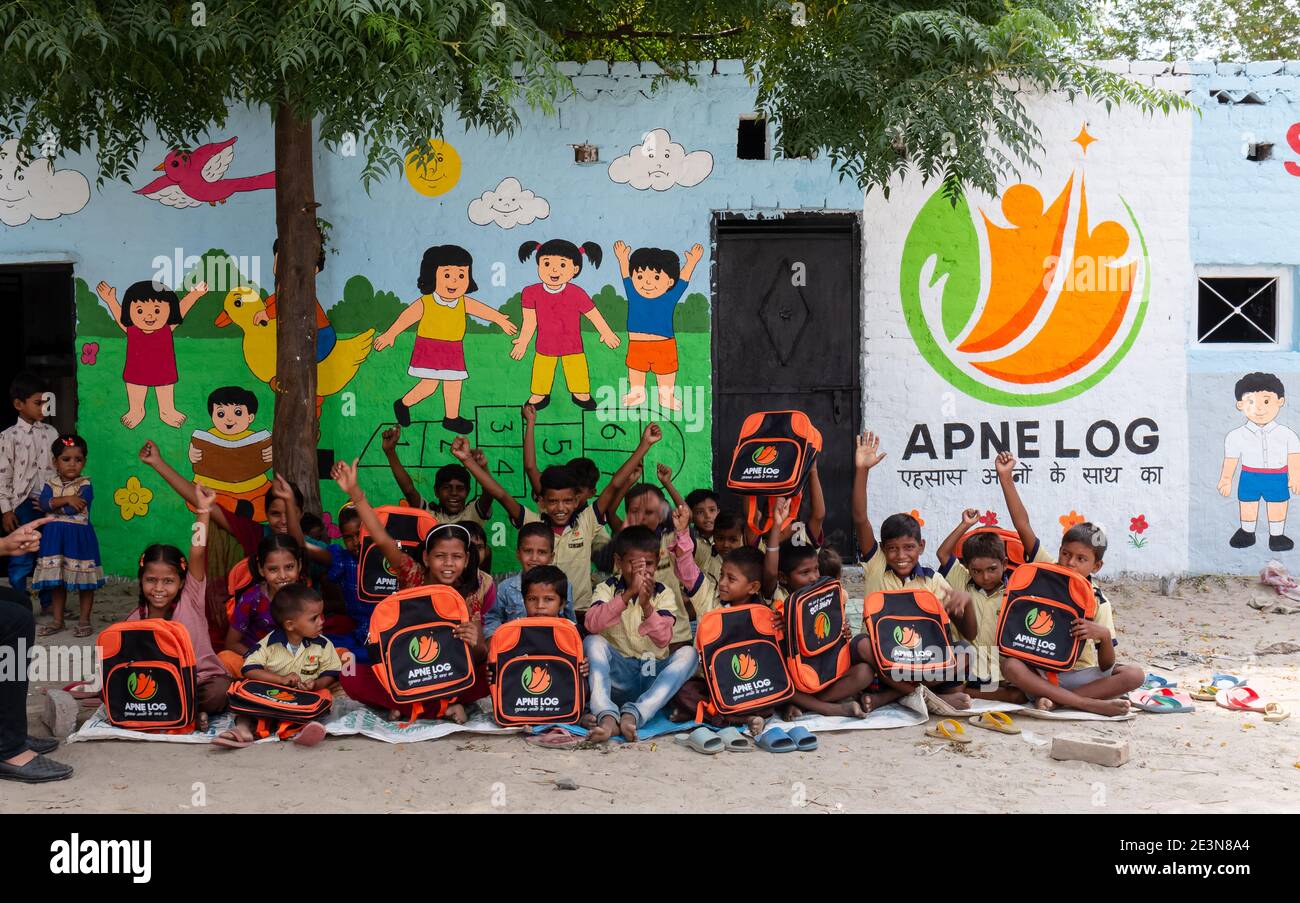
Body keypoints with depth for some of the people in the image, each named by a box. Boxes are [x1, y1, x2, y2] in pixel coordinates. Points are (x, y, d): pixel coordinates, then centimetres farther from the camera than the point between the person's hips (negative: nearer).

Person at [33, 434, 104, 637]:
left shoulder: (84, 485, -6)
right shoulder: (50, 484, 5)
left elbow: (76, 509, -18)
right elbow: (44, 502, -13)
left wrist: (52, 506, -9)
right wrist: (66, 499, -22)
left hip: (79, 536, -4)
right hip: (55, 537, 4)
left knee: (85, 582, 2)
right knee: (56, 580, 10)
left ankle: (84, 620, 13)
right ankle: (57, 621, 21)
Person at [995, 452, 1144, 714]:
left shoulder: (1099, 603, -4)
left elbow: (1106, 667, -7)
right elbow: (1023, 526, -7)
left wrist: (1104, 635, -28)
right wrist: (1006, 478, -13)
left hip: (1082, 673, 0)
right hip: (1040, 670, 0)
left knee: (1134, 675, -25)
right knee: (1010, 665, -33)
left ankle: (1053, 697, -28)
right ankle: (1089, 703, -33)